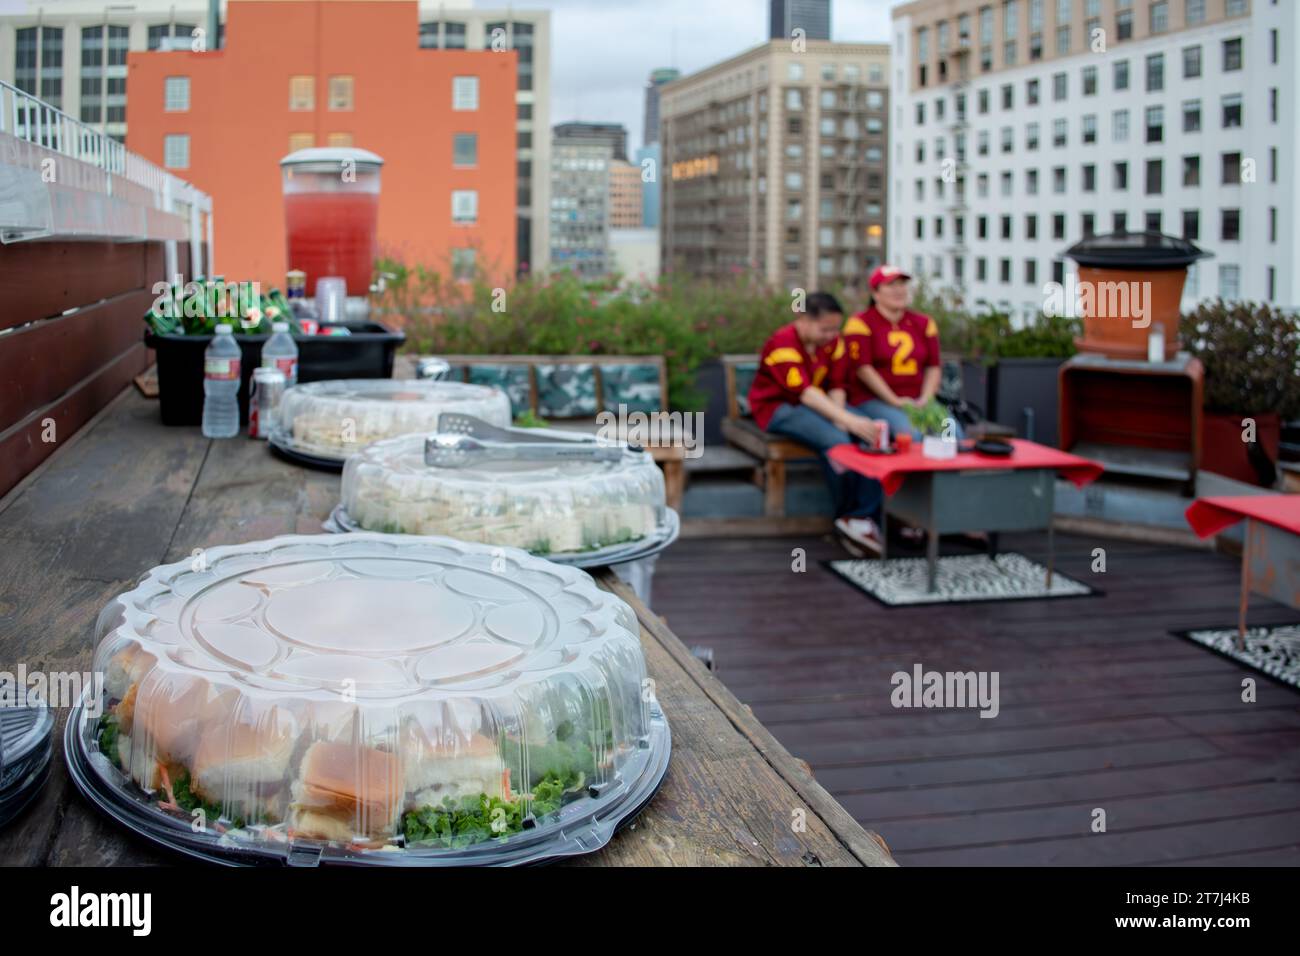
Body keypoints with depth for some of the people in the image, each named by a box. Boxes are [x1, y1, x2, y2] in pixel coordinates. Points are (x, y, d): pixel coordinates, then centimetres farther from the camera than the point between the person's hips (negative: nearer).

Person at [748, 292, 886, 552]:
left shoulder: (832, 341, 1)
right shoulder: (782, 343, -22)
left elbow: (836, 386, -1)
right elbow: (805, 392, -33)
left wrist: (840, 419, -22)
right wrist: (848, 421, -43)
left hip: (820, 403, 7)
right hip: (778, 408, -7)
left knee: (872, 434, -17)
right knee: (834, 440, -33)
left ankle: (866, 514, -20)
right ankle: (847, 515, -16)